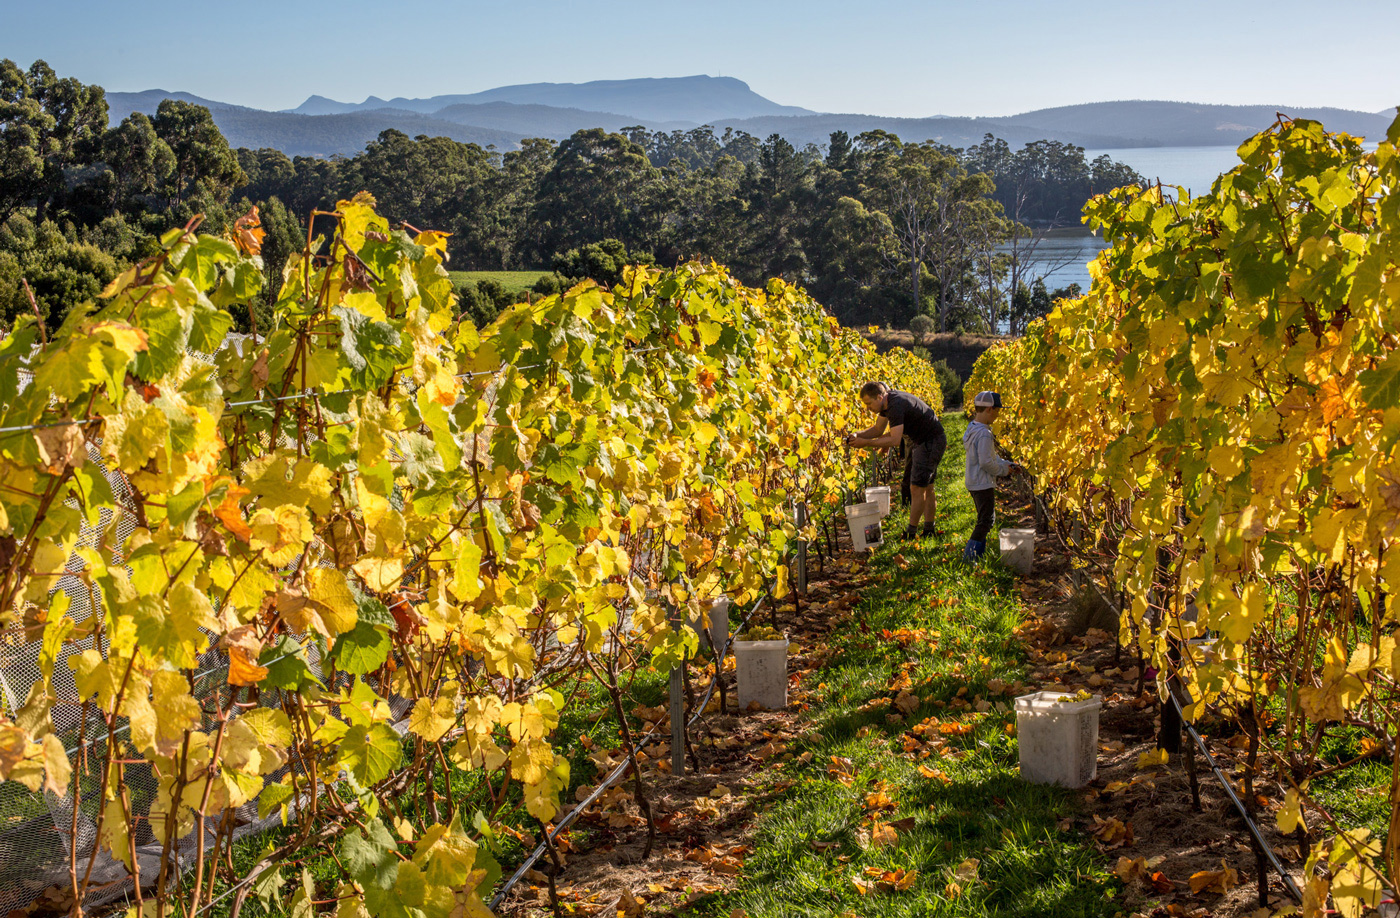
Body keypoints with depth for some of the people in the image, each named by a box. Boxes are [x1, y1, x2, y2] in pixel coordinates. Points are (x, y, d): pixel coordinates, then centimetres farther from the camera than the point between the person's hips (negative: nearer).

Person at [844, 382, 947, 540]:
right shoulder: (886, 402, 1)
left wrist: (866, 443, -30)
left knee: (917, 488, -9)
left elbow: (895, 440, -34)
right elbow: (878, 429, 12)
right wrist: (857, 436, -5)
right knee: (925, 487, 14)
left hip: (931, 442, -10)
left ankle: (911, 532, -3)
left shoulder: (896, 405, -30)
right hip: (915, 441, 10)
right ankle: (929, 529, 21)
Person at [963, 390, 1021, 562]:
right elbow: (986, 462, -24)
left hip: (974, 483, 10)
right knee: (985, 521, -5)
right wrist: (1004, 470, -9)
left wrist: (1006, 464, 10)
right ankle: (969, 555, -8)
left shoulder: (972, 428, 10)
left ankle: (979, 554, 25)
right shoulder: (984, 434, -22)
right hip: (983, 484, -10)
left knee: (984, 520, 19)